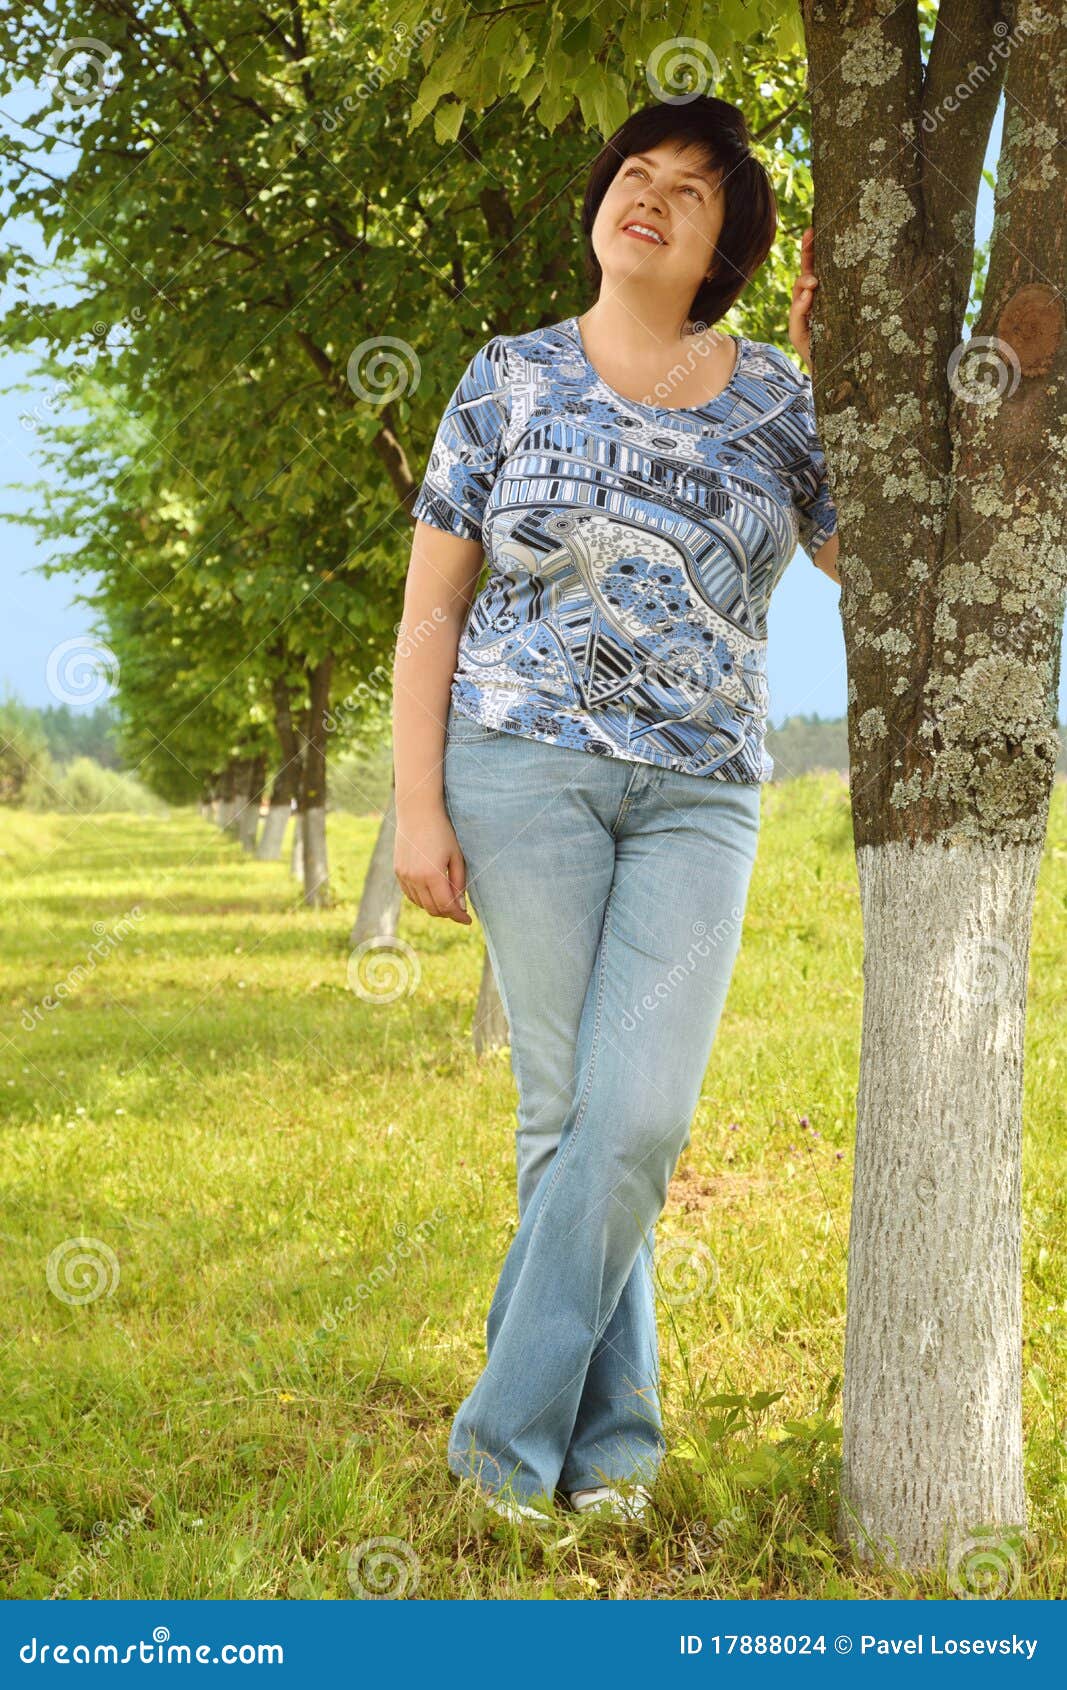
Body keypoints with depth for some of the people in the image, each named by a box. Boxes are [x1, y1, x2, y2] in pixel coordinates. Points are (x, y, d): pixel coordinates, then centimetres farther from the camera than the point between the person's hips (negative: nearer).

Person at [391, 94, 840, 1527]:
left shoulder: (775, 399, 10)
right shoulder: (510, 380, 6)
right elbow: (431, 609, 5)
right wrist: (417, 807, -4)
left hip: (700, 795, 2)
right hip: (524, 764, -1)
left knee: (641, 1116, -11)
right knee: (565, 1104, -2)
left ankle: (511, 1432, 2)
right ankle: (612, 1438, 12)